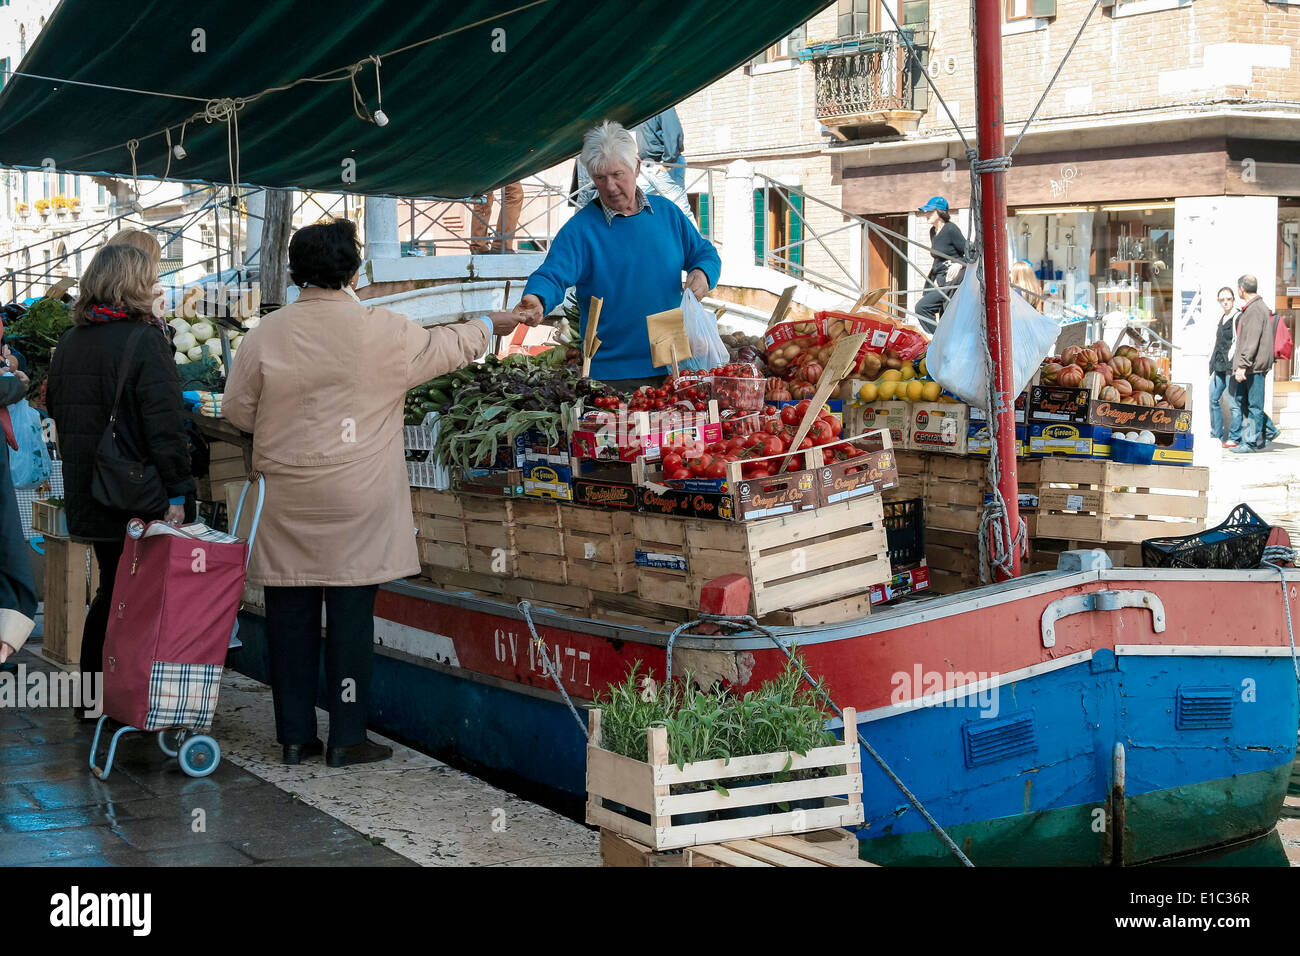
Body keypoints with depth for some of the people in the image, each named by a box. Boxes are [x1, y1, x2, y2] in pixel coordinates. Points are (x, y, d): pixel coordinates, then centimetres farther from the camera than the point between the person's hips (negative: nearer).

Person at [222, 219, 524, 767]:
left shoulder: (267, 335, -2)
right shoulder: (381, 332, -8)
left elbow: (238, 411, 6)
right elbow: (444, 349, 8)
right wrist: (488, 326, 27)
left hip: (287, 503, 3)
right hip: (356, 503, -3)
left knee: (290, 614, 9)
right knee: (351, 614, 4)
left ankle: (294, 736, 17)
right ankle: (346, 739, 9)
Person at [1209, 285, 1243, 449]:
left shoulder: (1239, 318, -8)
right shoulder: (1222, 318, 18)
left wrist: (1234, 366, -19)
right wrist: (1212, 366, 21)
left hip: (1231, 366, -9)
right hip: (1219, 366, 9)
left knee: (1233, 402, -5)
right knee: (1213, 399, 10)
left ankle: (1234, 437, 1)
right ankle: (1216, 435, 19)